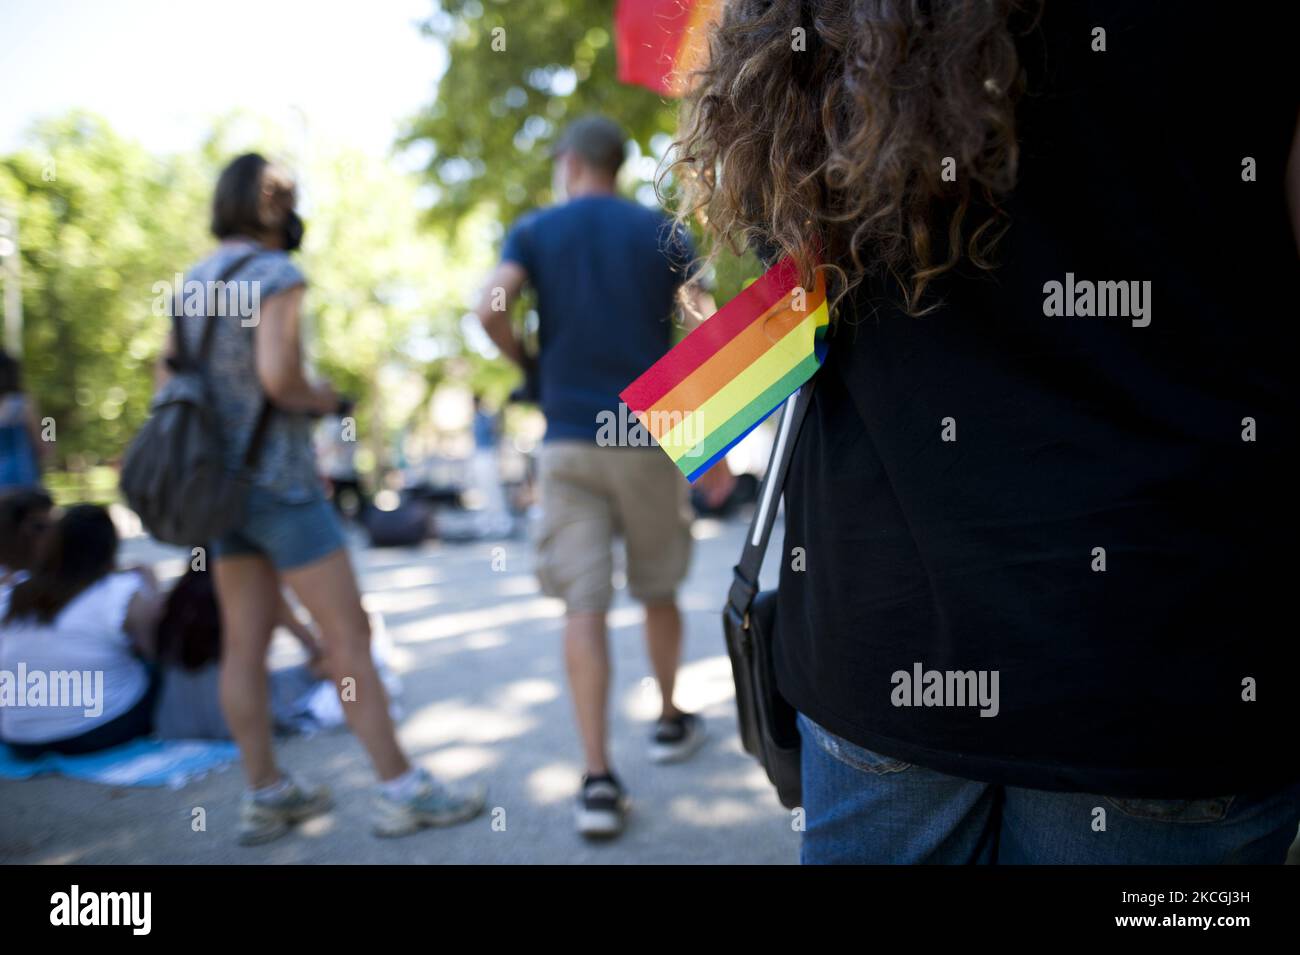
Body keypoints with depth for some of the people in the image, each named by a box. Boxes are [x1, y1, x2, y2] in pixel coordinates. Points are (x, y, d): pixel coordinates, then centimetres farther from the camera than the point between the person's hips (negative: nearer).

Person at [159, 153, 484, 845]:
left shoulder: (191, 283, 13)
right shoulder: (277, 275, -11)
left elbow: (168, 381, 15)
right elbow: (278, 375, -24)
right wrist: (321, 398, -5)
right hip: (280, 479, -8)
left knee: (244, 644, 8)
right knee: (348, 635, -4)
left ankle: (266, 794, 16)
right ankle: (400, 787, 1)